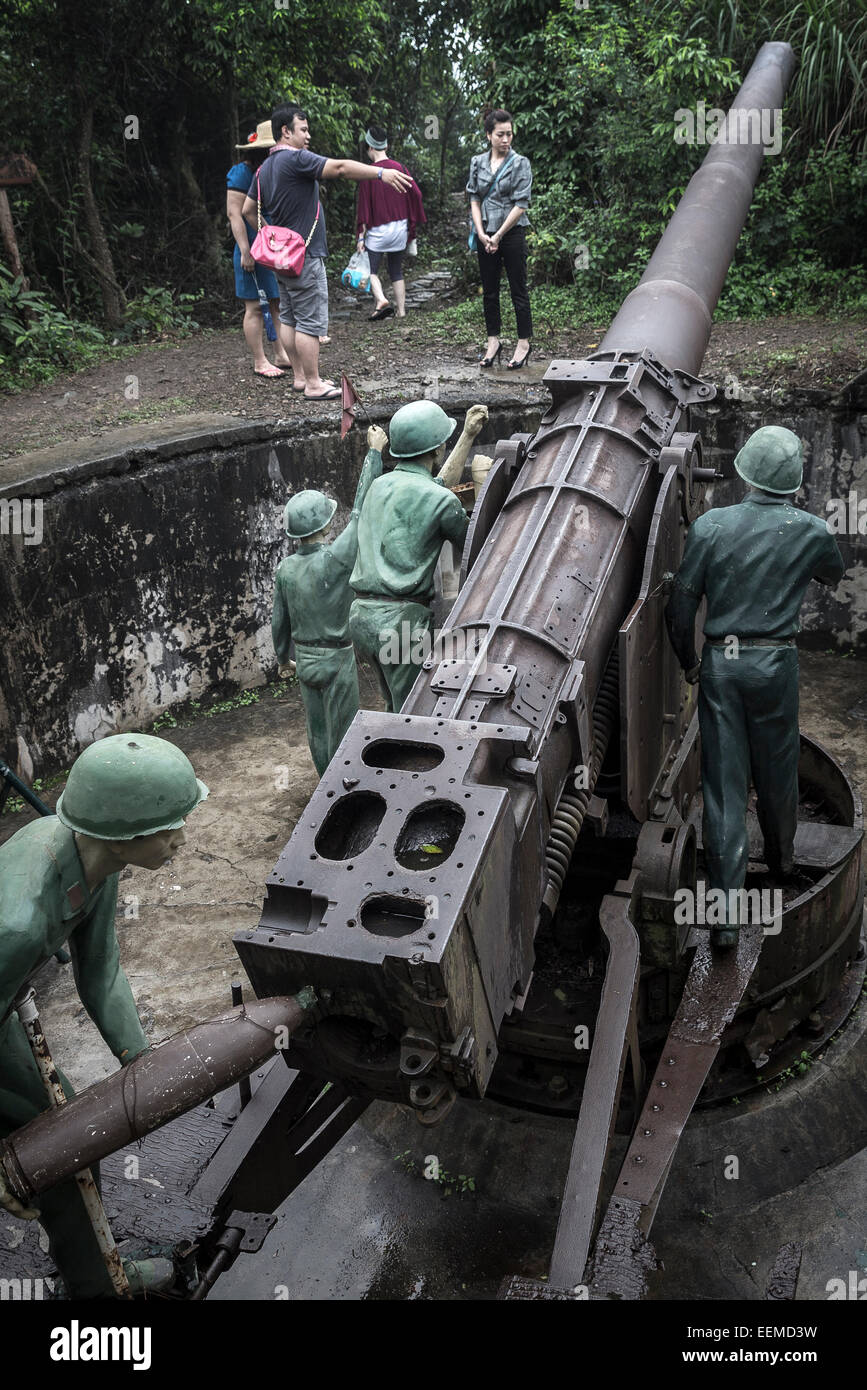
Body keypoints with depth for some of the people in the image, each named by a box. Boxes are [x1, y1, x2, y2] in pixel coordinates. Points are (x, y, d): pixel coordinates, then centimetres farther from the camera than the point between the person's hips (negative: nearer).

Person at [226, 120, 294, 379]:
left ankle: (281, 355, 16)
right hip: (254, 251, -8)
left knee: (280, 303, 8)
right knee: (255, 307, -2)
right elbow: (234, 212, -14)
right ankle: (259, 362, 3)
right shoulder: (243, 171, -10)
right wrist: (245, 251, -20)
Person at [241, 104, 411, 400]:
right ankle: (313, 384, -3)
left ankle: (300, 377, 19)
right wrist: (381, 173, -28)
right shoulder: (295, 159, -14)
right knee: (310, 321, -6)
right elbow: (340, 167, -24)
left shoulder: (265, 168, 14)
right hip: (305, 254, -10)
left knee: (289, 318, 12)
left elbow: (248, 210, 20)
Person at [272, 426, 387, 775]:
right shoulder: (336, 559, -21)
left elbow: (279, 620, 6)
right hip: (337, 661, -6)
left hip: (305, 660, 6)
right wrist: (374, 453, -9)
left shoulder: (286, 568, -4)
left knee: (316, 731, 17)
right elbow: (360, 511, -16)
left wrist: (282, 655, 24)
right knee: (341, 733, 7)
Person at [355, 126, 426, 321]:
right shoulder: (399, 168, 1)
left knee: (370, 269, 3)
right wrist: (413, 222, 12)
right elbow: (416, 194, 1)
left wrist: (361, 236, -8)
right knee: (396, 271, 14)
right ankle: (401, 310, 12)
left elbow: (364, 206, -10)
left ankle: (381, 300, -21)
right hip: (400, 228, 5)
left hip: (378, 230, -5)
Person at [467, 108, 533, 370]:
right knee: (489, 290, 8)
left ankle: (523, 343, 6)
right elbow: (474, 199, 7)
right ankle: (493, 341, 18)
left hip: (513, 233, -4)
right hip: (485, 235, 4)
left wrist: (499, 235, -11)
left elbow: (521, 204, -9)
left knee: (518, 289, -1)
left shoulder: (520, 163, -5)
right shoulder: (477, 162, 7)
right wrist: (481, 233, -6)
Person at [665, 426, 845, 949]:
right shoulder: (812, 532, -4)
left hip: (720, 662, 0)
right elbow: (835, 574, 20)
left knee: (724, 780, 3)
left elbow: (681, 606, -5)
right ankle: (782, 858, 45)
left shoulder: (711, 525, -6)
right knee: (777, 771, 20)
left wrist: (689, 663, 10)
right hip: (777, 662, 0)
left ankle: (726, 908, 4)